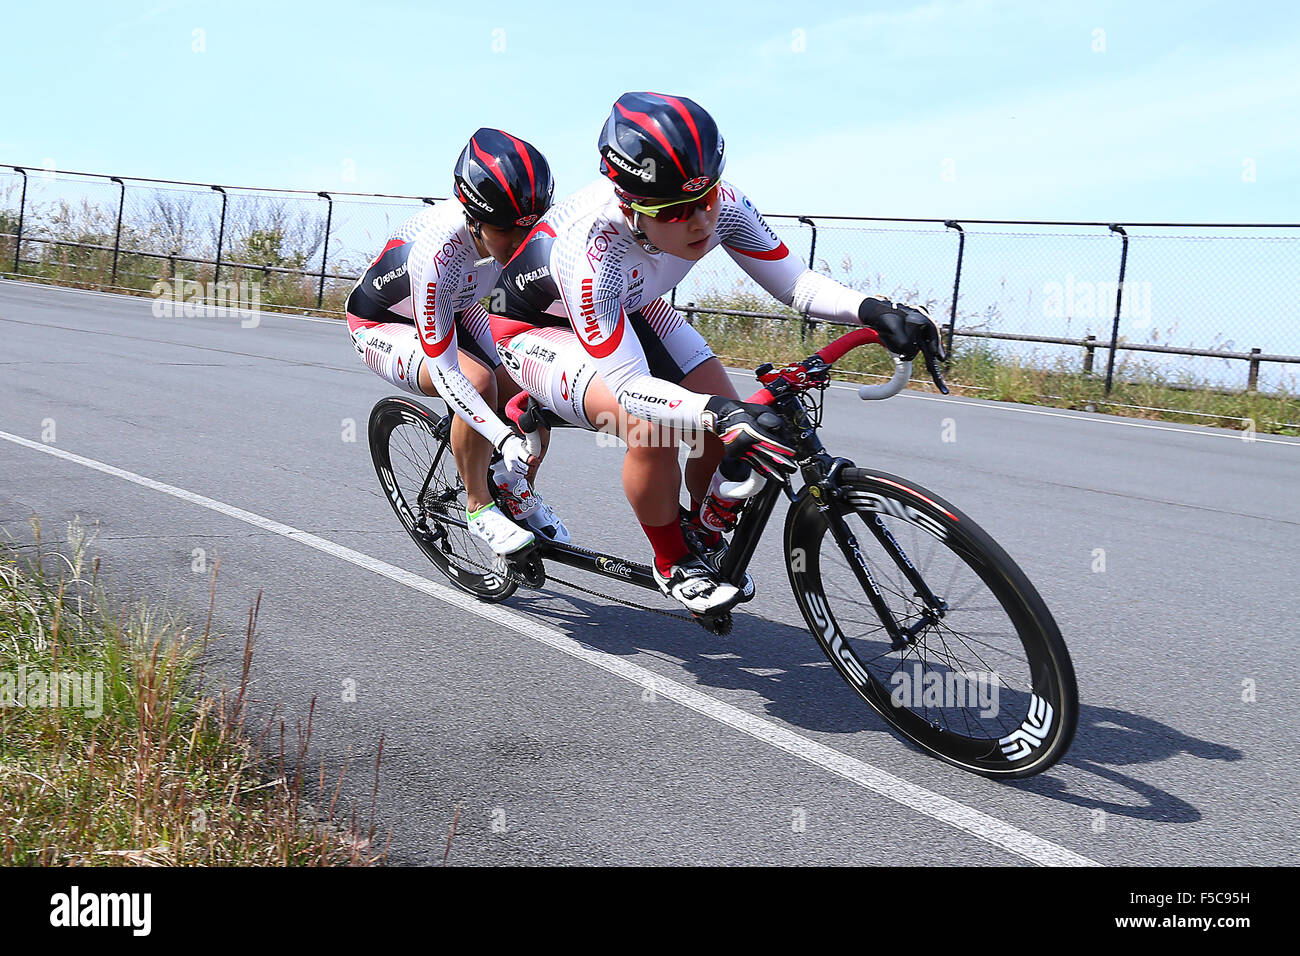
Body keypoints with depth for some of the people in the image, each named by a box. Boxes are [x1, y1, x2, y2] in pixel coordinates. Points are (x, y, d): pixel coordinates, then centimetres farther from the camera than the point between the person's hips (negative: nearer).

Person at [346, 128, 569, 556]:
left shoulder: (524, 231, -26)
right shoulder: (434, 252, -41)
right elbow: (445, 372, -38)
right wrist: (504, 439, -47)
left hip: (455, 310, 6)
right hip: (382, 324, -5)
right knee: (479, 381, -32)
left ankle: (519, 492, 15)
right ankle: (478, 508, -12)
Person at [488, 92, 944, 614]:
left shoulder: (721, 206, -27)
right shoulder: (592, 249, -42)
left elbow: (793, 280, -18)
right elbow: (630, 386, -42)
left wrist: (873, 309, -36)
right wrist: (721, 415, -57)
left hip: (629, 308, 6)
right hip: (537, 326, -6)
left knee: (732, 420, -11)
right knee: (650, 429, -30)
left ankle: (705, 540, 17)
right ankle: (673, 565, -3)